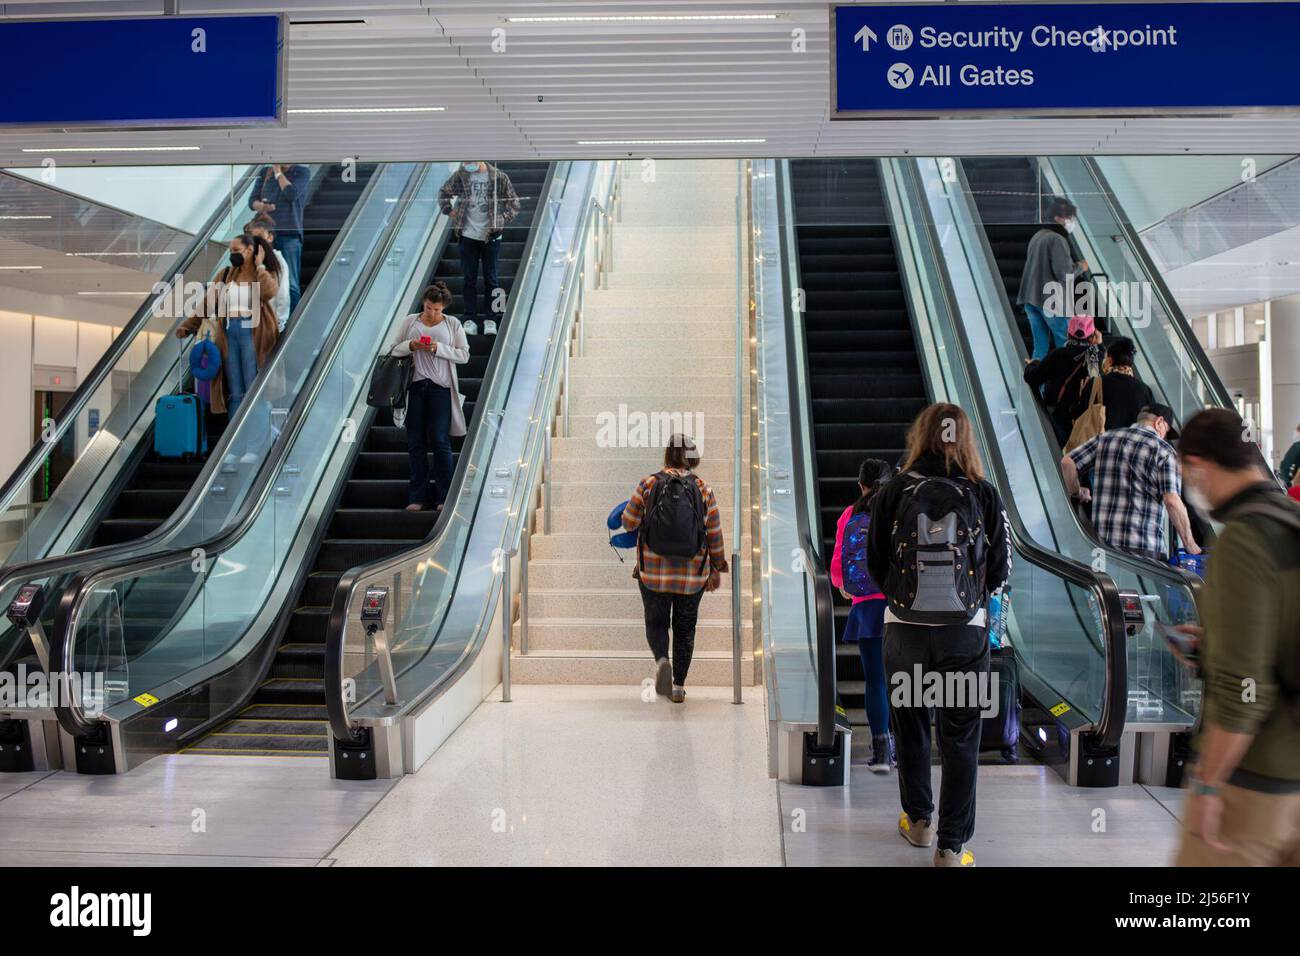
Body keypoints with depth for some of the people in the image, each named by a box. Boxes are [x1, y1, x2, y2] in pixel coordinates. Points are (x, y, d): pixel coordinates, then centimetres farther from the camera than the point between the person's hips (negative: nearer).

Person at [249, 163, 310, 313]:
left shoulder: (302, 172, 4)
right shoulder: (265, 172, 15)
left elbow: (291, 194, -12)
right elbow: (252, 200, 11)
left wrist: (278, 172, -3)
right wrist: (260, 206, -12)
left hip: (290, 234, -4)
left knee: (290, 284, -7)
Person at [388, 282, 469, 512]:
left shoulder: (453, 323, 6)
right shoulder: (410, 321, 10)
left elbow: (464, 355, 0)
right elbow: (394, 350, 11)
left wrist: (438, 348, -12)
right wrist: (410, 346, -9)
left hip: (440, 388, -2)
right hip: (415, 387, 2)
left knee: (440, 441, -3)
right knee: (415, 442, 4)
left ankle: (444, 497, 4)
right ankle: (418, 497, 10)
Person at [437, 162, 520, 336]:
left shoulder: (499, 177, -6)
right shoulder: (460, 175, 1)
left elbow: (514, 204, 0)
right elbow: (444, 192, 17)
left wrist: (499, 222, -9)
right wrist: (449, 211, 5)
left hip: (490, 237, -2)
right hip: (468, 236, 2)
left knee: (491, 279, 5)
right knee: (469, 280, 6)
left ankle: (491, 319, 13)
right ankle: (470, 319, 12)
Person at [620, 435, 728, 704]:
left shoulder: (649, 484, -7)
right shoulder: (703, 489, -4)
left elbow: (628, 522, 0)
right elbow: (715, 535, 0)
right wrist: (717, 569, 11)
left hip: (653, 571, -1)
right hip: (692, 575, 1)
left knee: (656, 622, 16)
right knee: (684, 628, 16)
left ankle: (662, 661, -13)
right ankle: (678, 686, 15)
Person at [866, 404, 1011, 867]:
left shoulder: (893, 493, -7)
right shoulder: (984, 496, -6)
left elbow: (875, 564, 1)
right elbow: (1001, 570, 1)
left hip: (904, 630, 1)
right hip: (965, 632, -1)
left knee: (911, 726, 19)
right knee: (960, 739, 9)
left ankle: (918, 821, 35)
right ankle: (951, 847, 14)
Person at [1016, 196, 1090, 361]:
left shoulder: (1037, 236, 15)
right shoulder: (1057, 239, -12)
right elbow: (1064, 273, -20)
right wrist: (1080, 267, -1)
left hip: (1031, 299, 8)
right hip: (1051, 301, -8)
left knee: (1040, 347, 9)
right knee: (1066, 346, 0)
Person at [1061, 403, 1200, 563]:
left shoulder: (1106, 437, 15)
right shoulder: (1163, 450, 1)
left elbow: (1067, 462, 8)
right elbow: (1172, 502, -9)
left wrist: (1077, 493, 26)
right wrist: (1191, 546, -3)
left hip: (1101, 540, 5)